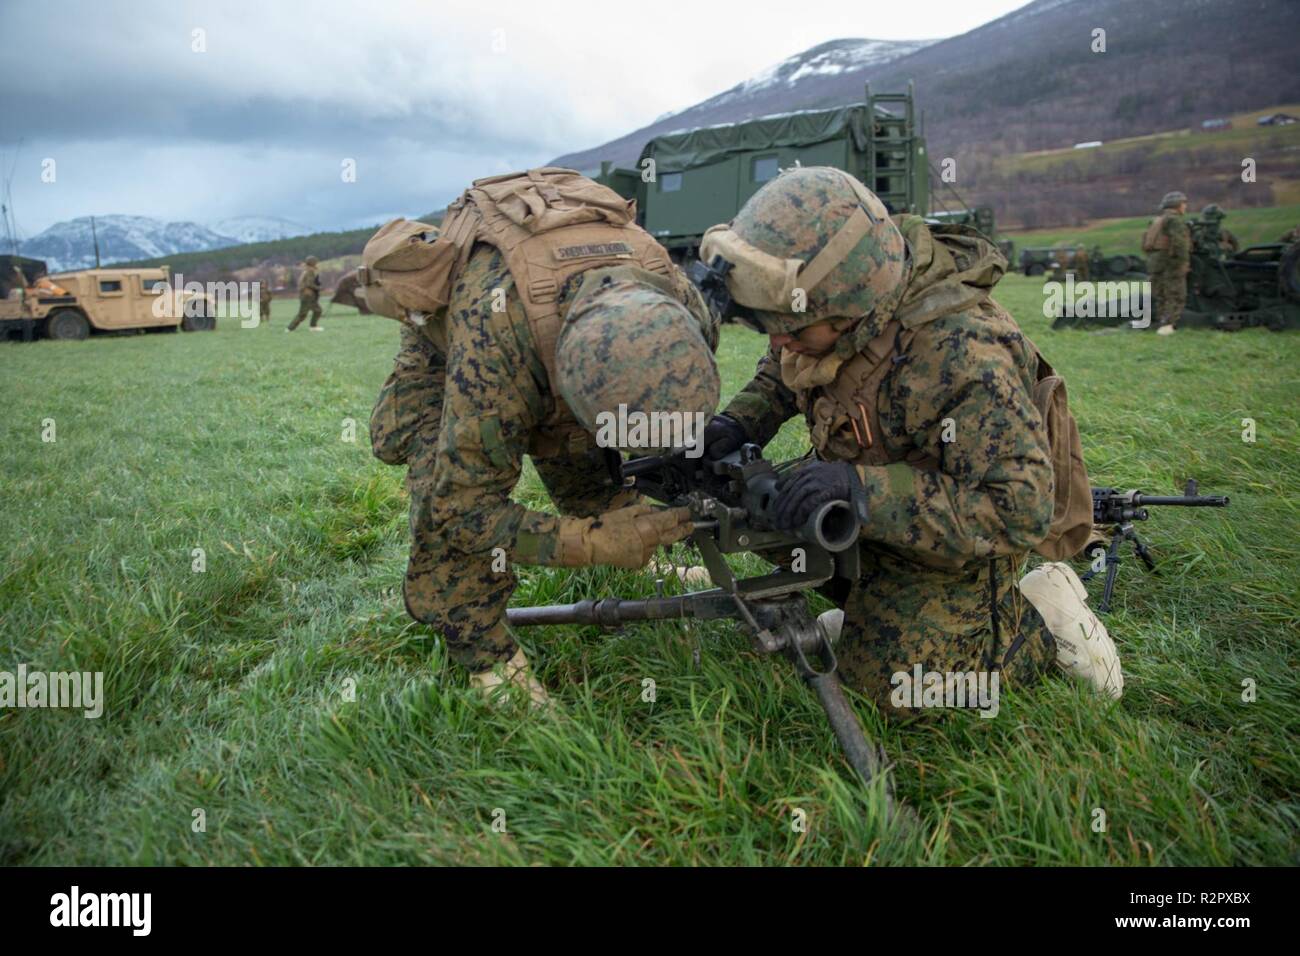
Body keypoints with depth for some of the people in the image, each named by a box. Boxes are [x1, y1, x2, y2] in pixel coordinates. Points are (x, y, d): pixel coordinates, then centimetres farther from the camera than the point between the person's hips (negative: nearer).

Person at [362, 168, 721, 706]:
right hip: (441, 341, -4)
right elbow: (459, 505, -41)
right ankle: (486, 657, -10)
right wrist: (594, 543, -49)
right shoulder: (494, 345, -51)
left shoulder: (675, 300, -33)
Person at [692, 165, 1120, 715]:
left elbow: (1021, 510, -39)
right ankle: (869, 608, 19)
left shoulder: (963, 359, -39)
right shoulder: (836, 309, -16)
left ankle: (1039, 614, 9)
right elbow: (781, 370, 7)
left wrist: (865, 491, -46)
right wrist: (739, 423, -14)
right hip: (871, 502, 7)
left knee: (892, 678, -11)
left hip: (957, 539, -7)